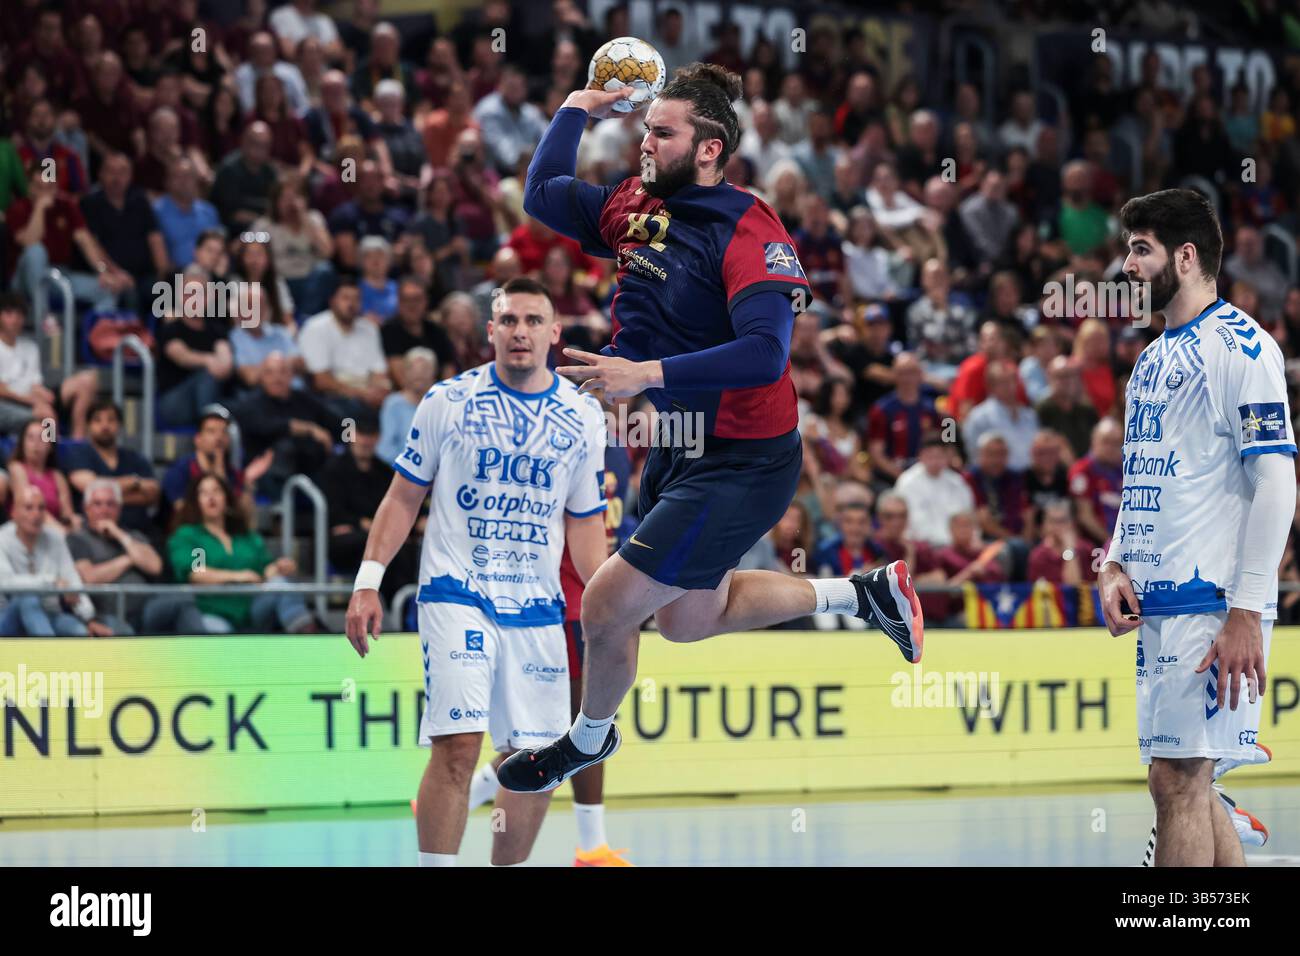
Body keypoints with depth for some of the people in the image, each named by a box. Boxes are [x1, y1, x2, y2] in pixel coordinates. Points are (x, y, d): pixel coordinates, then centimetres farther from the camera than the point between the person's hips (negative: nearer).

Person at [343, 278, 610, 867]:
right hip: (456, 594, -3)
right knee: (458, 745, -17)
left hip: (537, 606, 3)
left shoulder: (583, 416, 6)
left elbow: (585, 525, 13)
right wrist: (368, 582, -2)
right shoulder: (448, 400, -1)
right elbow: (404, 496, 5)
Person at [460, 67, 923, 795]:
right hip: (676, 448, 9)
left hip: (741, 463, -9)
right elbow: (543, 195, 17)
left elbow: (764, 353, -34)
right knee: (688, 619, 24)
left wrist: (645, 373, -36)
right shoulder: (637, 208, 0)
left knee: (607, 608, -5)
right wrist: (577, 107, 10)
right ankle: (867, 594, 33)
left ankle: (589, 739, 25)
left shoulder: (747, 231, -23)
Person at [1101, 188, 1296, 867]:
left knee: (1177, 777, -11)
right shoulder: (1153, 358, 19)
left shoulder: (1238, 344, -8)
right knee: (1185, 784, 9)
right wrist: (1114, 568, 7)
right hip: (1158, 602, 9)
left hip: (1211, 602, -9)